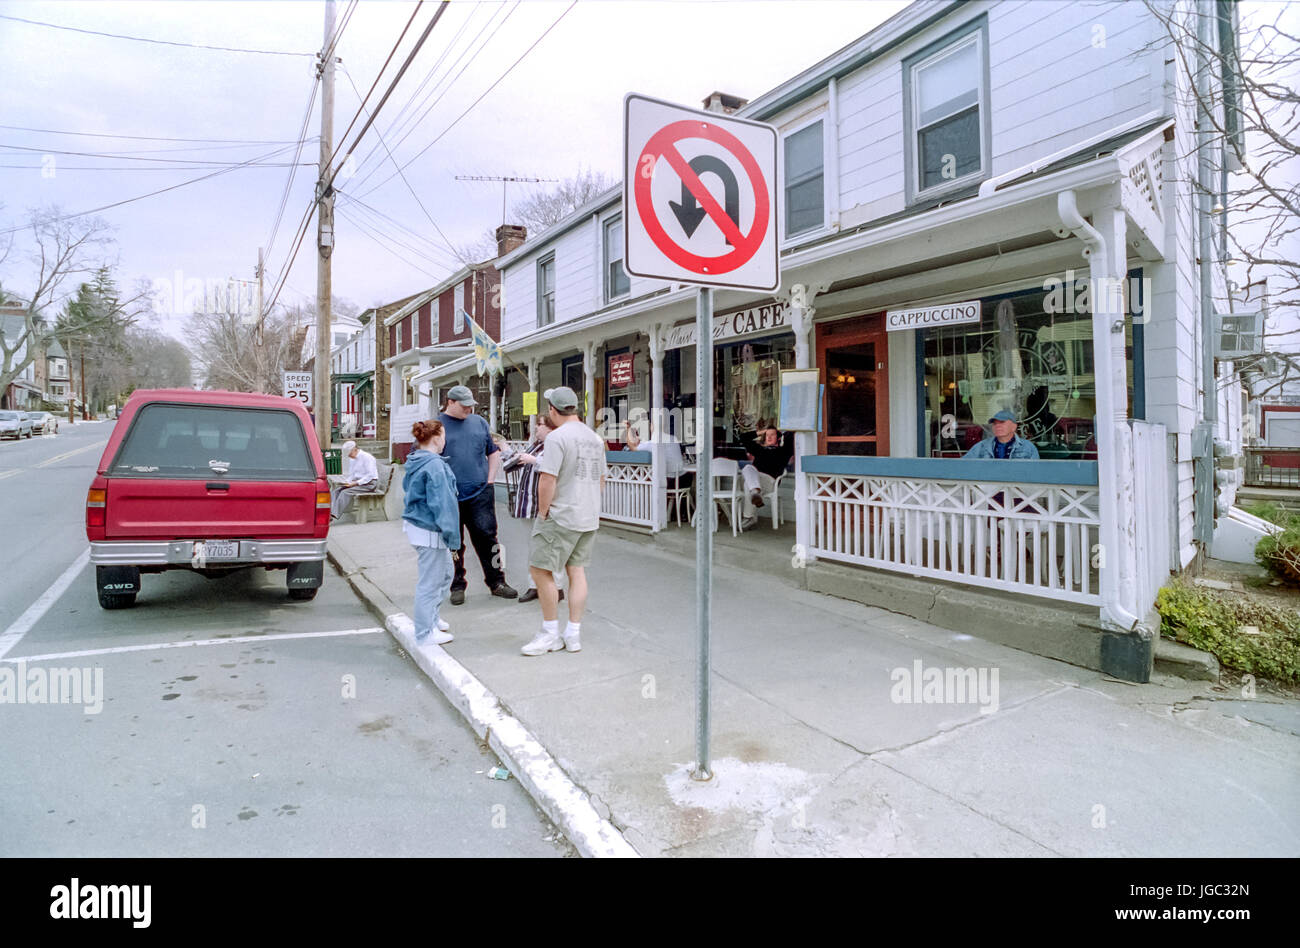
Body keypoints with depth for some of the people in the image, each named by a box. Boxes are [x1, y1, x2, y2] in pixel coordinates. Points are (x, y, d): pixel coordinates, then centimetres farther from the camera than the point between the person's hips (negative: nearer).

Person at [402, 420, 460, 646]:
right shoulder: (435, 465, -19)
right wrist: (450, 533, -18)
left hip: (415, 524, 11)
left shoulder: (415, 462, 12)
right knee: (430, 581, 0)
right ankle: (426, 633, 11)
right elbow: (441, 502, -22)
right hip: (429, 529, -11)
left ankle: (430, 617, 35)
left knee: (445, 572, 23)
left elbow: (407, 488, 23)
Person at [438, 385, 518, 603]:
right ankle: (457, 586, 20)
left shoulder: (479, 422, 11)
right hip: (450, 497, -2)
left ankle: (496, 582, 14)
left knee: (487, 537, 3)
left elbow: (493, 452, 19)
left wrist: (490, 479, 8)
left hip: (480, 494, 2)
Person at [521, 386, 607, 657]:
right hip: (590, 517, 8)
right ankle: (573, 634, 17)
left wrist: (543, 513, -8)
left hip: (561, 516, -8)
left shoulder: (557, 437, -14)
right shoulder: (595, 438, 12)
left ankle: (550, 634, 8)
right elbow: (601, 479, 18)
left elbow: (547, 480, -20)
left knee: (540, 570, 2)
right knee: (577, 571, 12)